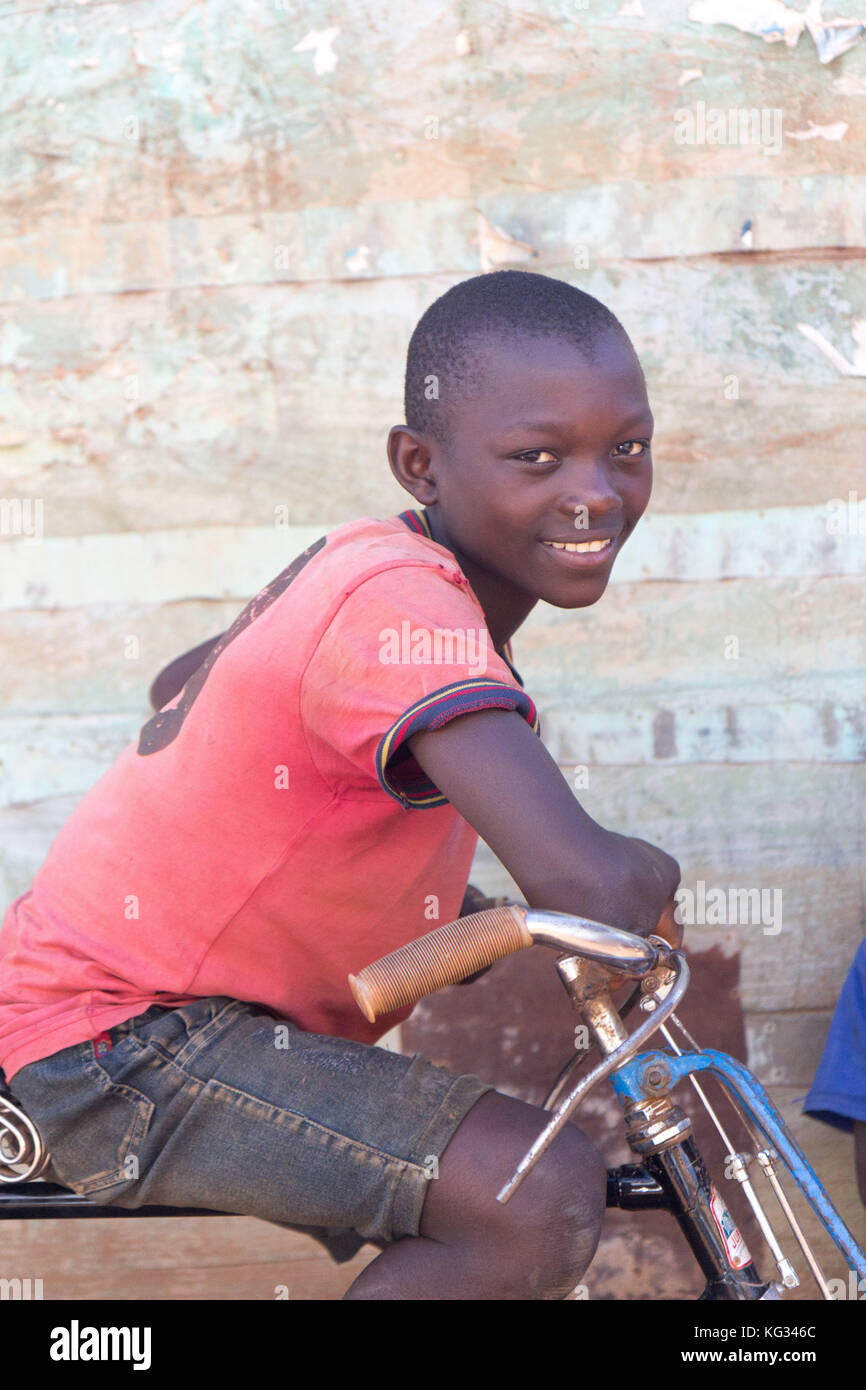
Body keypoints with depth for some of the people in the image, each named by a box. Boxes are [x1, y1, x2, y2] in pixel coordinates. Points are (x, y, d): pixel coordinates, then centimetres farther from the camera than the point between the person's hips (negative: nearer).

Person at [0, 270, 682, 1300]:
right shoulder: (403, 608, -25)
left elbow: (183, 681, 24)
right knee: (545, 1198, -26)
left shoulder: (360, 563, 5)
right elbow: (585, 884, -38)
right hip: (114, 1055, -10)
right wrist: (654, 875, -14)